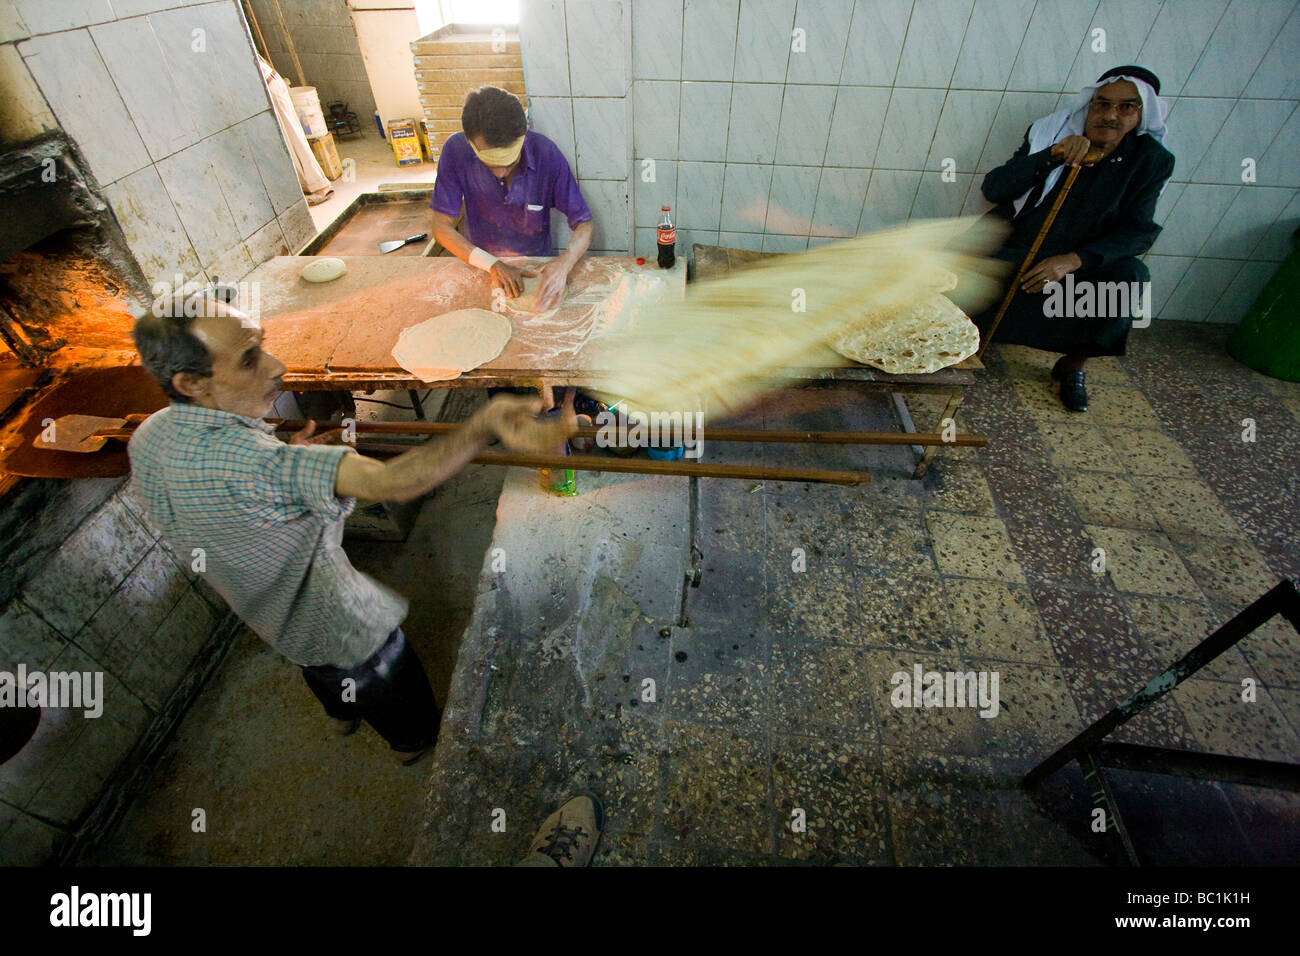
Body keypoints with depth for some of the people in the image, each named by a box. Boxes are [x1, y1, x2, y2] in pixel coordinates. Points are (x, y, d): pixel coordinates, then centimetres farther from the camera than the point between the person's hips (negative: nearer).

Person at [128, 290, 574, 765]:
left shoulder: (147, 438, -13)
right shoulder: (252, 459, -43)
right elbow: (387, 482, -56)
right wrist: (485, 425, -71)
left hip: (269, 619, 8)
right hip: (339, 627, -8)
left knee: (324, 675, 40)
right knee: (402, 704, 25)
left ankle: (344, 713, 69)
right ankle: (414, 742, 53)